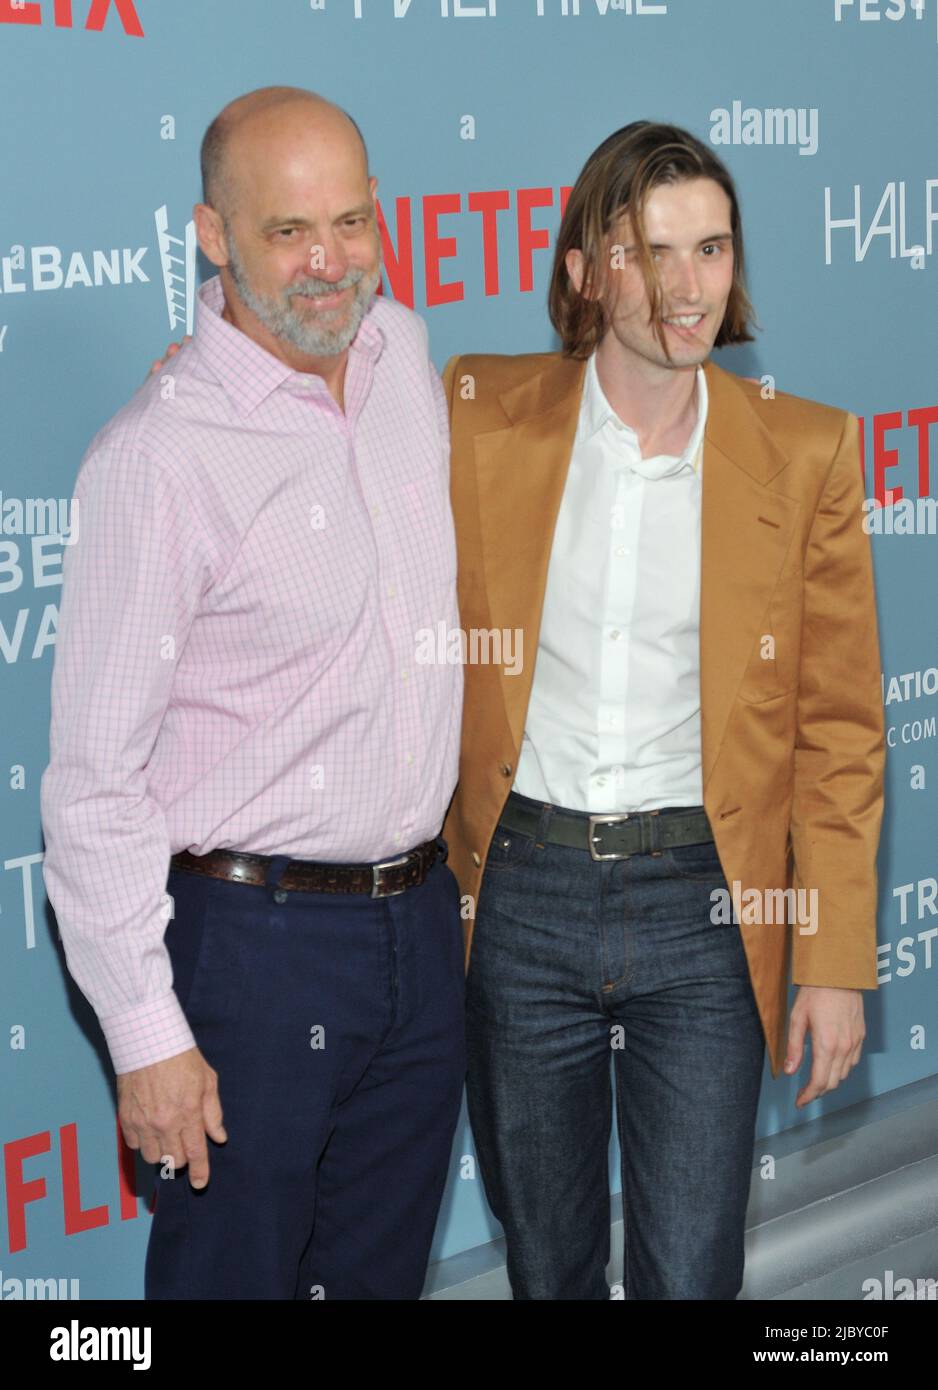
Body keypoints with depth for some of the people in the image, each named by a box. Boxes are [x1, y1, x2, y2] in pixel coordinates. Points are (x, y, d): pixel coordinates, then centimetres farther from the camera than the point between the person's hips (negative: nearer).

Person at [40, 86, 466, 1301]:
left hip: (418, 919, 6)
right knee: (233, 1275, 5)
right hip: (251, 939, -6)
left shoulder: (406, 351, 3)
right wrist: (146, 1032, -16)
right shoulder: (157, 456, -18)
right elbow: (93, 777, -16)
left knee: (379, 1274, 18)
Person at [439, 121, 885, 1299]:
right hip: (521, 889, 1)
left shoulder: (803, 452, -2)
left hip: (706, 905, -1)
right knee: (544, 1259, 15)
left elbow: (839, 725, 0)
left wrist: (835, 961, -2)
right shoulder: (479, 416, -2)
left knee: (690, 1275, 1)